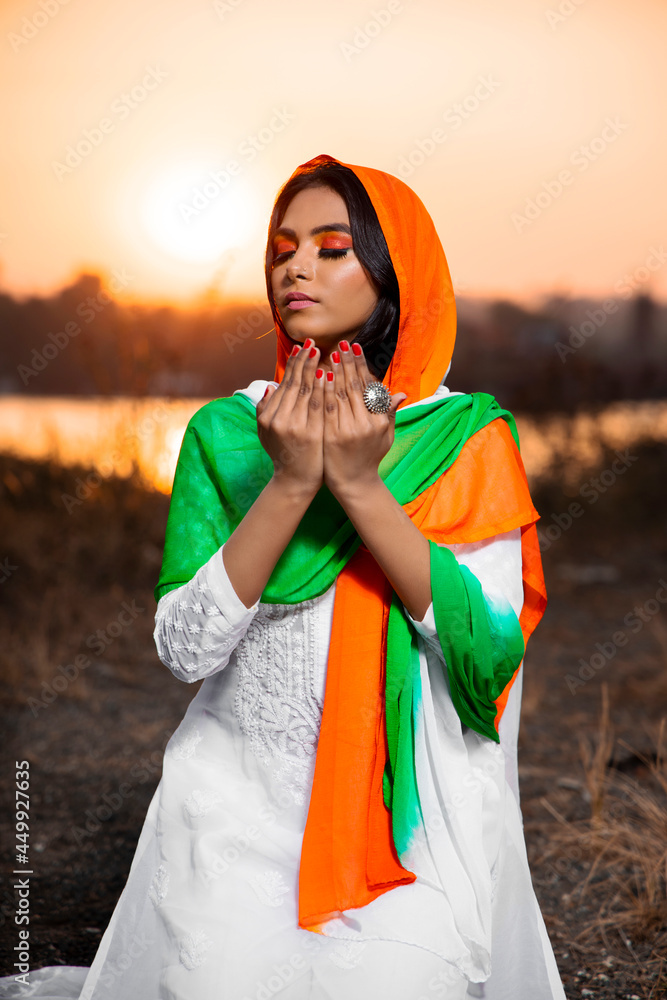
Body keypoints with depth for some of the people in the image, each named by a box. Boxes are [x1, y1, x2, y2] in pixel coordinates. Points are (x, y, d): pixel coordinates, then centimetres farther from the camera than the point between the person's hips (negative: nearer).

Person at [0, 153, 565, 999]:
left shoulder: (469, 434, -3)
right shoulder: (225, 430, 1)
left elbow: (494, 651, -14)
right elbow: (184, 649, -9)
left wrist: (364, 486, -20)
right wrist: (290, 483, -19)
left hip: (411, 817, 0)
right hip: (239, 810, 1)